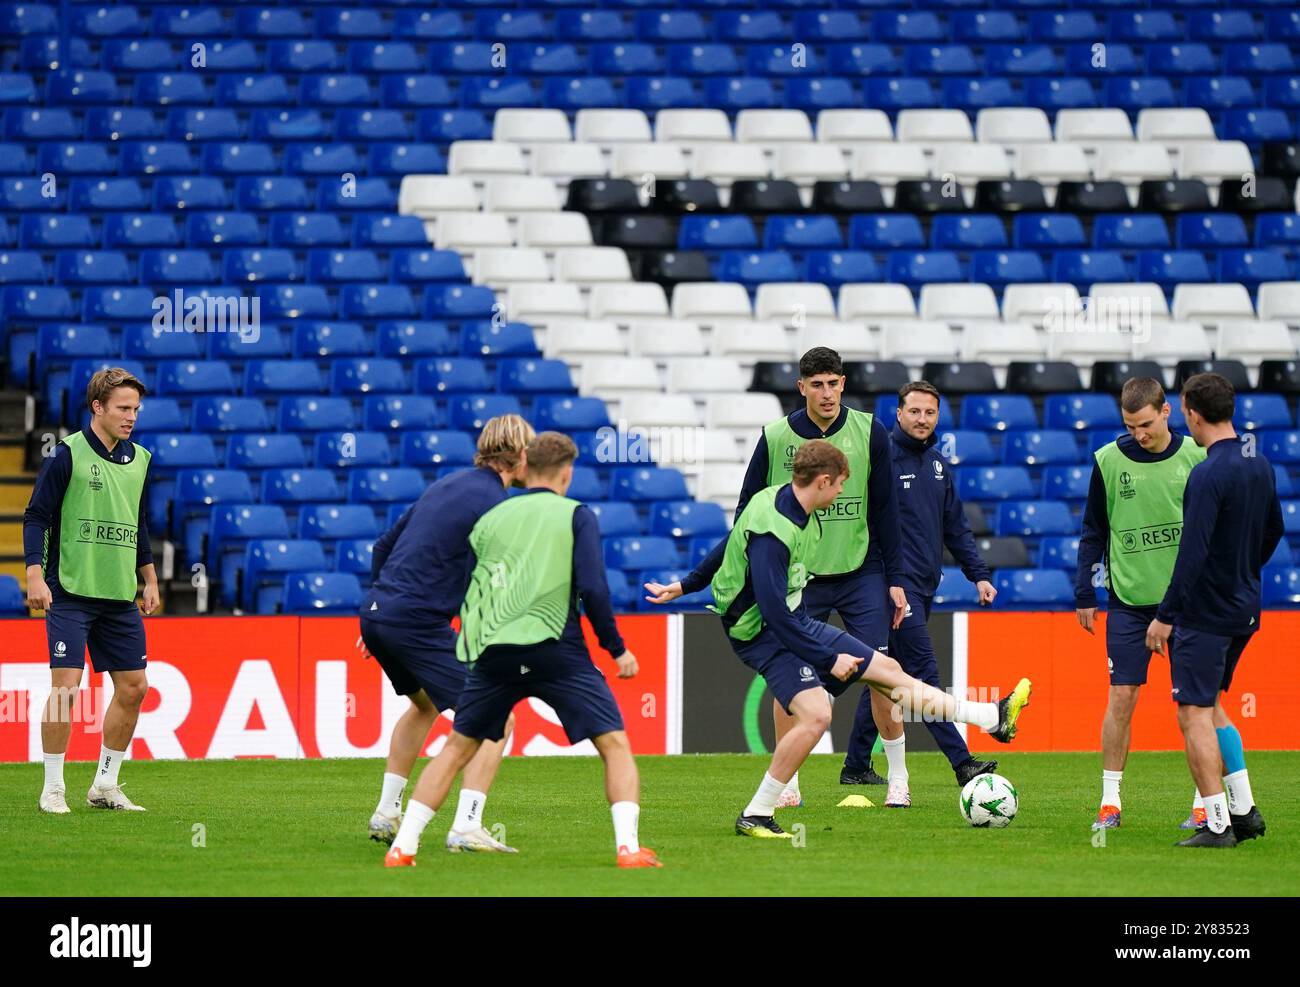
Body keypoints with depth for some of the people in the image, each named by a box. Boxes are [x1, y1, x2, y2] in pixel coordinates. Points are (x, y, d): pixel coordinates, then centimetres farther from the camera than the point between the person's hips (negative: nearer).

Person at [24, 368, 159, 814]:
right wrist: (35, 575, -16)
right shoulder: (68, 454, -7)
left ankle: (105, 786, 17)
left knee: (133, 688, 5)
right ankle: (53, 788, 1)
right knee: (65, 686, -10)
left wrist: (149, 580, 19)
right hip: (70, 593, -6)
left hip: (120, 597, 6)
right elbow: (35, 517, -6)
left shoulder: (140, 459, 11)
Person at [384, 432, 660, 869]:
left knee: (458, 747, 17)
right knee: (614, 744, 2)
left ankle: (403, 847, 12)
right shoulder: (576, 515, 6)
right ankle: (628, 846, -14)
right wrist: (617, 649, 3)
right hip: (554, 647, -4)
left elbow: (460, 590, 20)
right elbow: (592, 588, -5)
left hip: (491, 649, 4)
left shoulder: (490, 518, 18)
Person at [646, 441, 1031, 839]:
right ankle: (755, 817, -15)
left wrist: (683, 587, 29)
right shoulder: (770, 532, -28)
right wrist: (829, 659, -21)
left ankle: (992, 718, 17)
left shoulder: (793, 510, 3)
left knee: (887, 668, 11)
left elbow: (729, 547, 16)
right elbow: (774, 612, -28)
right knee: (816, 714, -26)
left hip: (796, 623, 10)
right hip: (761, 633, -10)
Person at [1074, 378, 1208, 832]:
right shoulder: (1108, 461, 0)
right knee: (1121, 697, -2)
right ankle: (1110, 799, 6)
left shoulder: (1197, 458, -1)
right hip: (1129, 598, 0)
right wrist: (1084, 594, 6)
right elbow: (1093, 532, 8)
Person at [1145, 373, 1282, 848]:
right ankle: (1243, 809, 17)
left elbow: (1192, 553, -23)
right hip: (1244, 609, 9)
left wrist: (1165, 616, -19)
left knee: (1194, 714, -2)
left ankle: (1217, 824, -4)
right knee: (1209, 706, 20)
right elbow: (1274, 531, 19)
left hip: (1205, 611, -9)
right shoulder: (1259, 464, 7)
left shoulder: (1208, 475, -21)